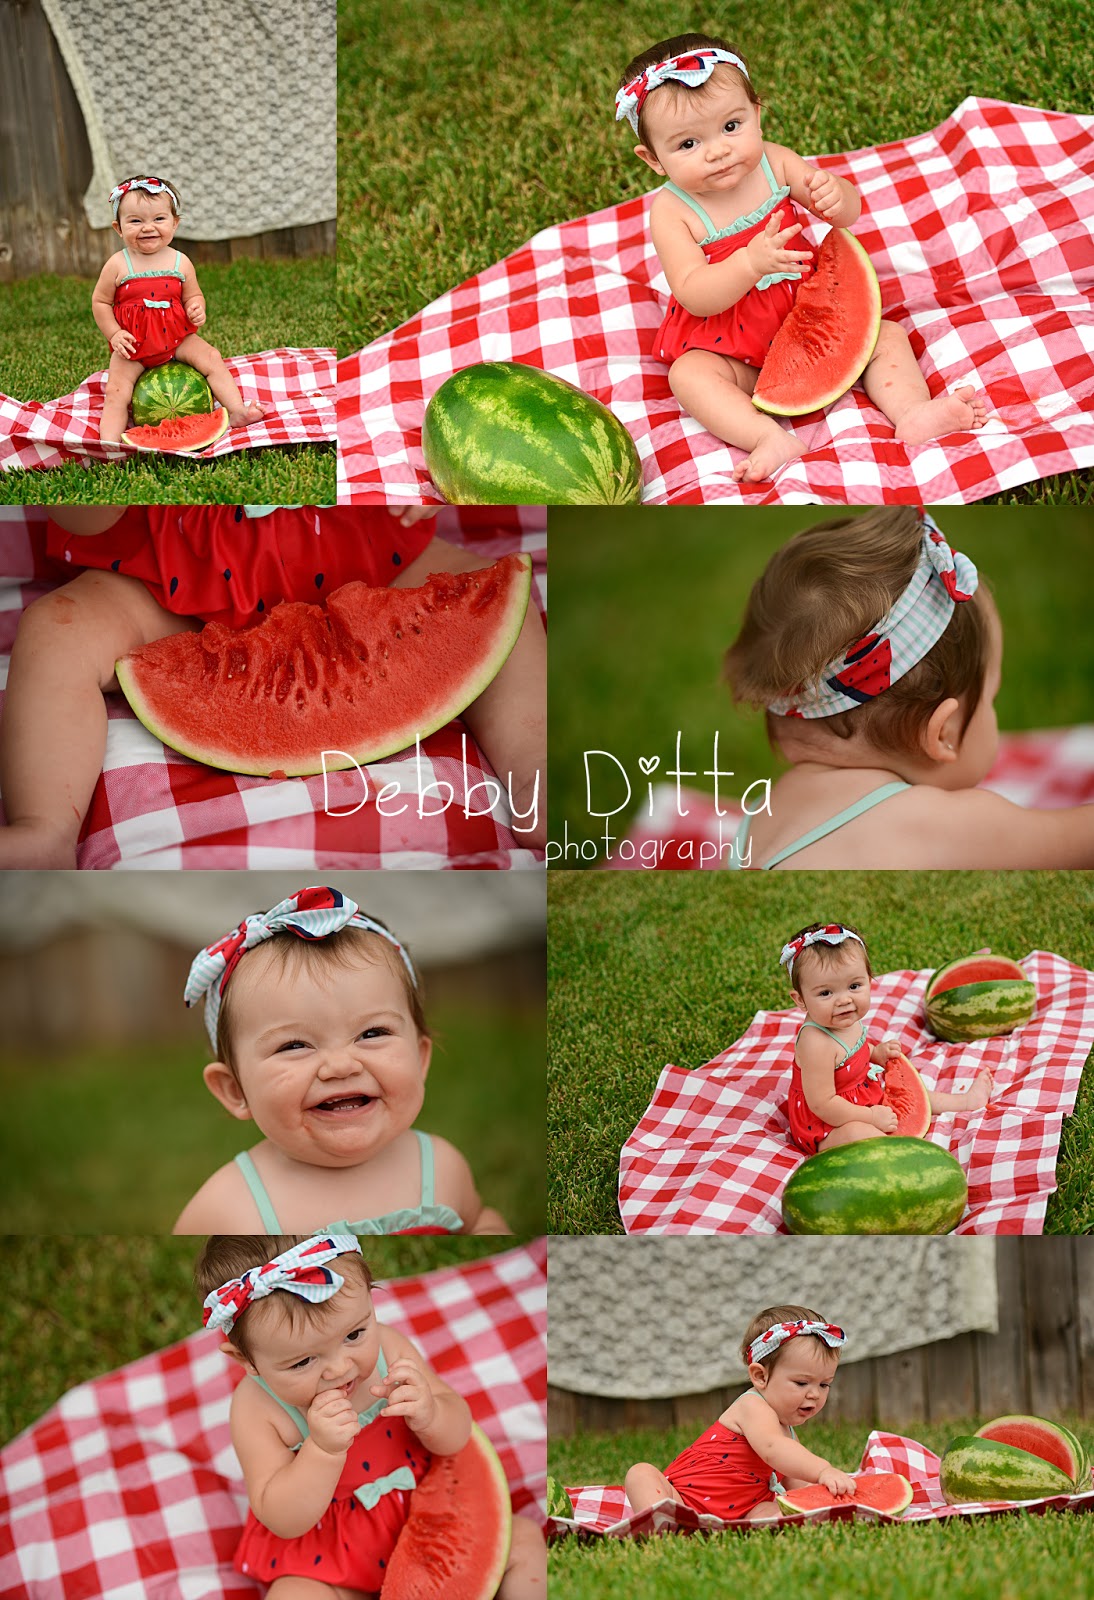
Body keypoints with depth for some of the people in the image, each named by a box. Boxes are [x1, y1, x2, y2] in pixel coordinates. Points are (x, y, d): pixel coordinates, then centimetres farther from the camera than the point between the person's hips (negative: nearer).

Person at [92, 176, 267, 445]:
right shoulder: (118, 265, -8)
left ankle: (237, 411, -10)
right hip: (133, 343, -2)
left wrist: (196, 309, -13)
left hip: (176, 337, 2)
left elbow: (193, 295, 11)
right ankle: (108, 445, -20)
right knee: (116, 391, -13)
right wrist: (114, 334, -12)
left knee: (211, 357, -13)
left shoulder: (180, 262, -1)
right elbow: (100, 302, -1)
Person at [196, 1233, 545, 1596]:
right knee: (292, 1595, -31)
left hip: (424, 1509, 3)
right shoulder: (255, 1409, -21)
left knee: (525, 1539, -8)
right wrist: (323, 1449, -37)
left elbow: (457, 1437, -5)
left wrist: (430, 1415, -29)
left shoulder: (386, 1345, -14)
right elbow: (284, 1522, -23)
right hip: (327, 1550, -3)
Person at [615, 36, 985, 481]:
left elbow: (850, 213, -5)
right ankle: (772, 439, -49)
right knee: (688, 374, -32)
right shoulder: (672, 210, -17)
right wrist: (751, 263, -42)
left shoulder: (774, 162, -7)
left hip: (809, 312, 4)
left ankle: (913, 413, -29)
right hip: (732, 349, -4)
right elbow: (694, 295, -25)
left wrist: (835, 197, -31)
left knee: (885, 335, -12)